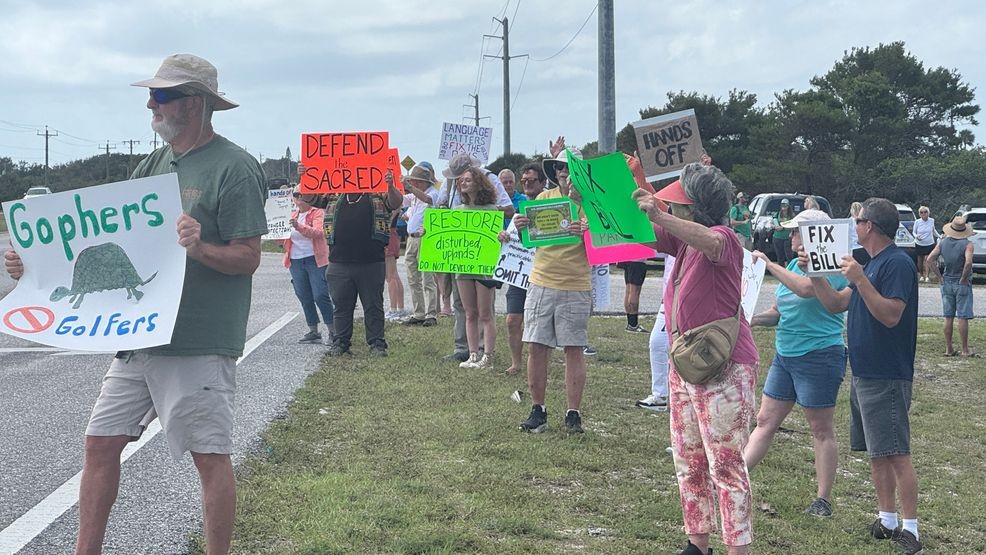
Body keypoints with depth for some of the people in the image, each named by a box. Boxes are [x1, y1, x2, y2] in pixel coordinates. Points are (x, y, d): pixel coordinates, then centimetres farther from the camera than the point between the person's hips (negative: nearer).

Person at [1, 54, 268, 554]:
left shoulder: (235, 168, -9)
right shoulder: (153, 166, 14)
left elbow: (248, 258, -12)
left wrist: (200, 249, -31)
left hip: (200, 343, -7)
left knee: (210, 456, 0)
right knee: (101, 442, 9)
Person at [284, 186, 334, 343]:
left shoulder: (317, 212, -4)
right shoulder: (292, 215, 15)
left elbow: (317, 232, -22)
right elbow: (285, 238, 21)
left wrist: (299, 227, -38)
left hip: (315, 259, -6)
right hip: (296, 261, 6)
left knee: (320, 296, -9)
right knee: (304, 298, 8)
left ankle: (333, 331, -2)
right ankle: (313, 332, 16)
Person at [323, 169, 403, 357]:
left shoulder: (377, 196, 6)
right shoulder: (334, 199, 13)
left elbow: (396, 202, -6)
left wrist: (390, 187, -26)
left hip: (371, 263, -2)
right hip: (339, 263, 2)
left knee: (373, 306, 4)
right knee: (341, 306, 8)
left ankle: (377, 344, 11)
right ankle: (340, 343, 16)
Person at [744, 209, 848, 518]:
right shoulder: (793, 265, 11)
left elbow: (806, 289, -35)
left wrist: (769, 264, -26)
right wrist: (756, 319, -2)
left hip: (819, 356, -8)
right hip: (785, 354, 8)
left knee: (822, 430, 2)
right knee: (765, 422, 9)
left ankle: (823, 500, 9)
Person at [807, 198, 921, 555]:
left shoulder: (897, 263, -14)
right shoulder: (873, 263, 17)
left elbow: (891, 315, -24)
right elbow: (836, 304, 19)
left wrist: (860, 280, -28)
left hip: (887, 377, -10)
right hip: (864, 374, 10)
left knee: (896, 454, -8)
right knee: (877, 453, 13)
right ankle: (887, 522, 20)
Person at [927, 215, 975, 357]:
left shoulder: (942, 243, 0)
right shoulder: (967, 244, -13)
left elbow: (930, 260, -6)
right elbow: (968, 262, -28)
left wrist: (939, 277, -1)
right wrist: (964, 279, -14)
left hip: (946, 283, 4)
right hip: (962, 285, -4)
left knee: (948, 317, 10)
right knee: (963, 318, 1)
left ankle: (948, 348, 14)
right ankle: (965, 350, 6)